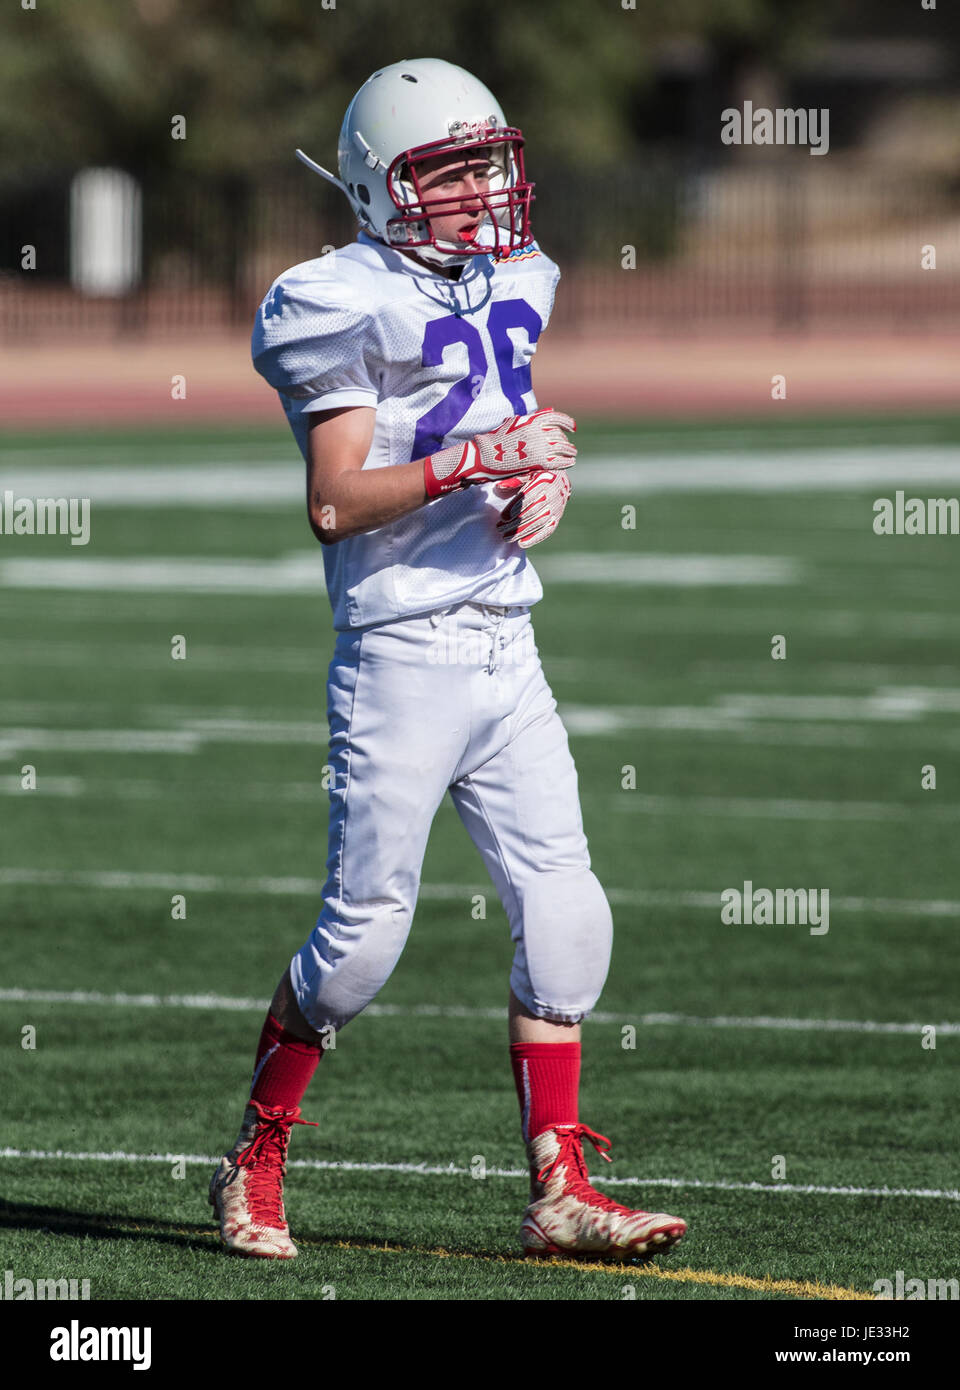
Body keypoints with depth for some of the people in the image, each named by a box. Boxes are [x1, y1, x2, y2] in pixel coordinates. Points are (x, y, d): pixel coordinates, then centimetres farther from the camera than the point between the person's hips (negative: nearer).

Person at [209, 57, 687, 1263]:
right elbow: (335, 503, -15)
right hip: (400, 653, -7)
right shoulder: (356, 305, -10)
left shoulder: (506, 289, 13)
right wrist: (473, 462, -22)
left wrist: (546, 480, 6)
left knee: (564, 915, 0)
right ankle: (255, 1163, 13)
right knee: (365, 925, -4)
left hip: (505, 652, 7)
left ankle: (559, 1192, 4)